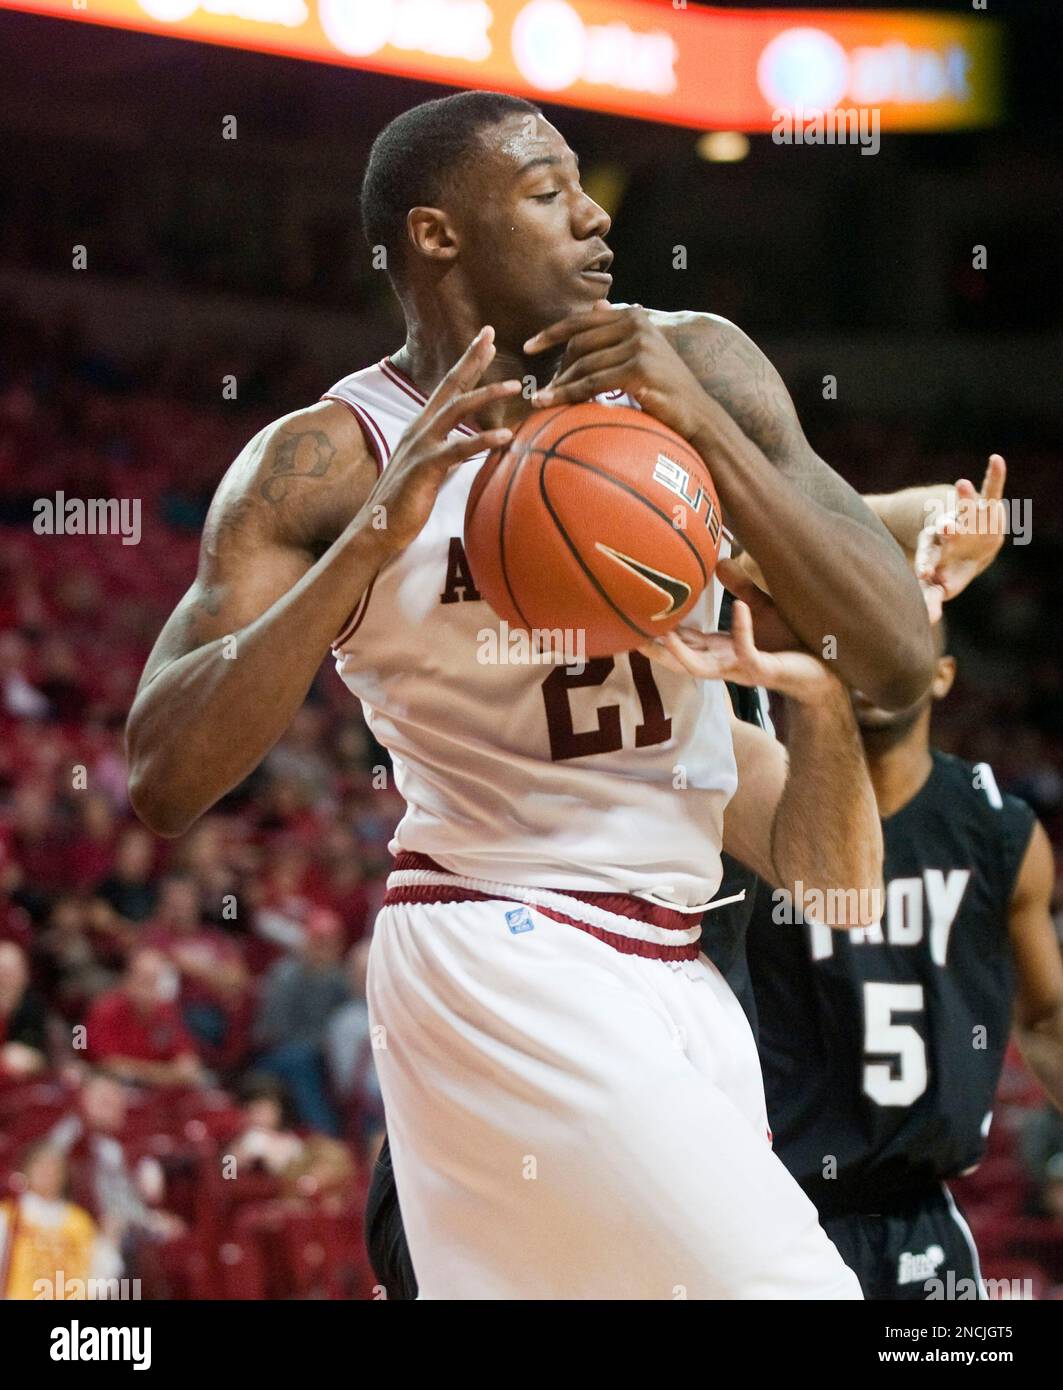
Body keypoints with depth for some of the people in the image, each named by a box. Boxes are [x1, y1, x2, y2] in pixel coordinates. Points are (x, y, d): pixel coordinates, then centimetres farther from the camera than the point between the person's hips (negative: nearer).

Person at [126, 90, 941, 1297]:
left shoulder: (691, 373, 1)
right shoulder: (328, 464, -9)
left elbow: (900, 665, -6)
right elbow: (163, 783, -17)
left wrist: (705, 427, -18)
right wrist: (373, 538, -27)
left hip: (670, 968, 6)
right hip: (501, 958, -6)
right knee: (780, 1284, -19)